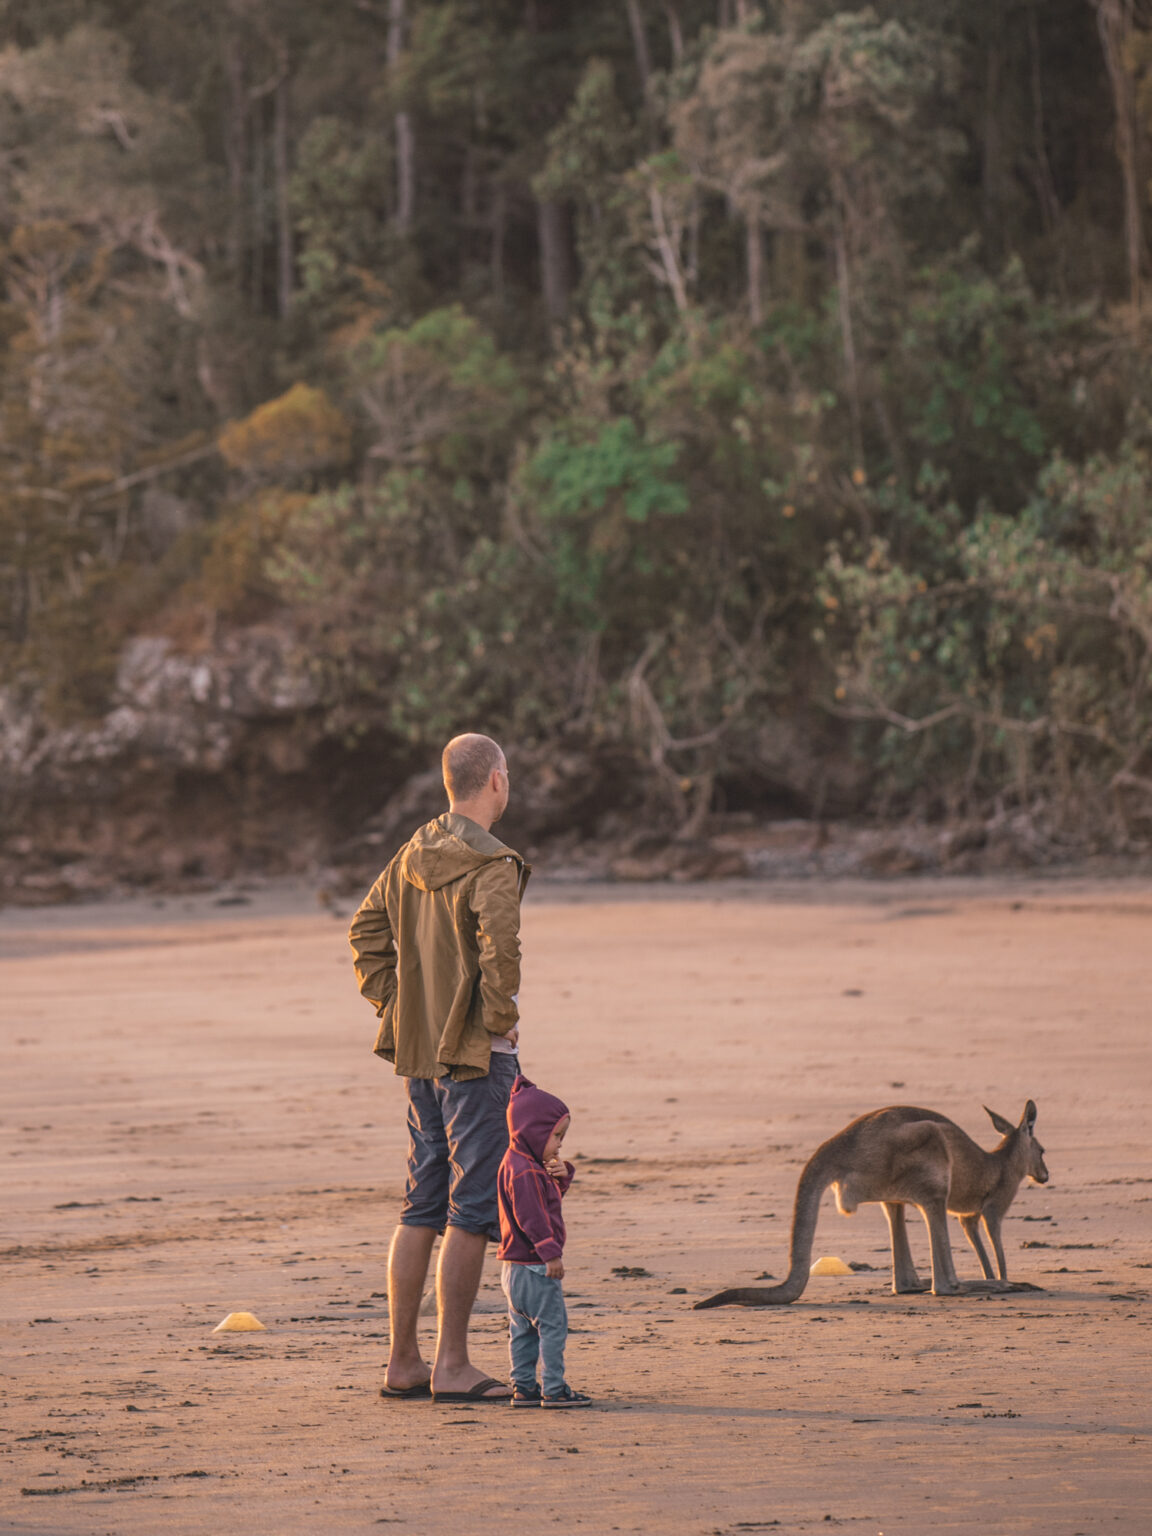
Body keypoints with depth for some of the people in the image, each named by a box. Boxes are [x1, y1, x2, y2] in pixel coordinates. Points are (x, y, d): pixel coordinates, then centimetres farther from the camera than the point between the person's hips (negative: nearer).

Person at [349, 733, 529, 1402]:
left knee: (423, 1208, 12)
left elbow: (367, 929, 16)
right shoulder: (491, 866, -15)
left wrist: (394, 1004, 14)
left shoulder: (415, 855, 9)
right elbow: (499, 949, -29)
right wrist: (500, 1017, -14)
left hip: (419, 1049, 8)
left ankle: (403, 1362, 14)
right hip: (476, 1053, -8)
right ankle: (452, 1366, -3)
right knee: (472, 1212, -4)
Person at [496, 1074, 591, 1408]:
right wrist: (550, 1252, -25)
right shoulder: (524, 1171, -19)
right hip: (533, 1266, -11)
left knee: (523, 1328, 12)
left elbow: (551, 1197, 25)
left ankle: (523, 1387, 16)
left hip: (516, 1266, 11)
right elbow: (531, 1216, -25)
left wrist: (563, 1176, 4)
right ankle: (553, 1389, -7)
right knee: (553, 1324, -7)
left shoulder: (523, 1164, 15)